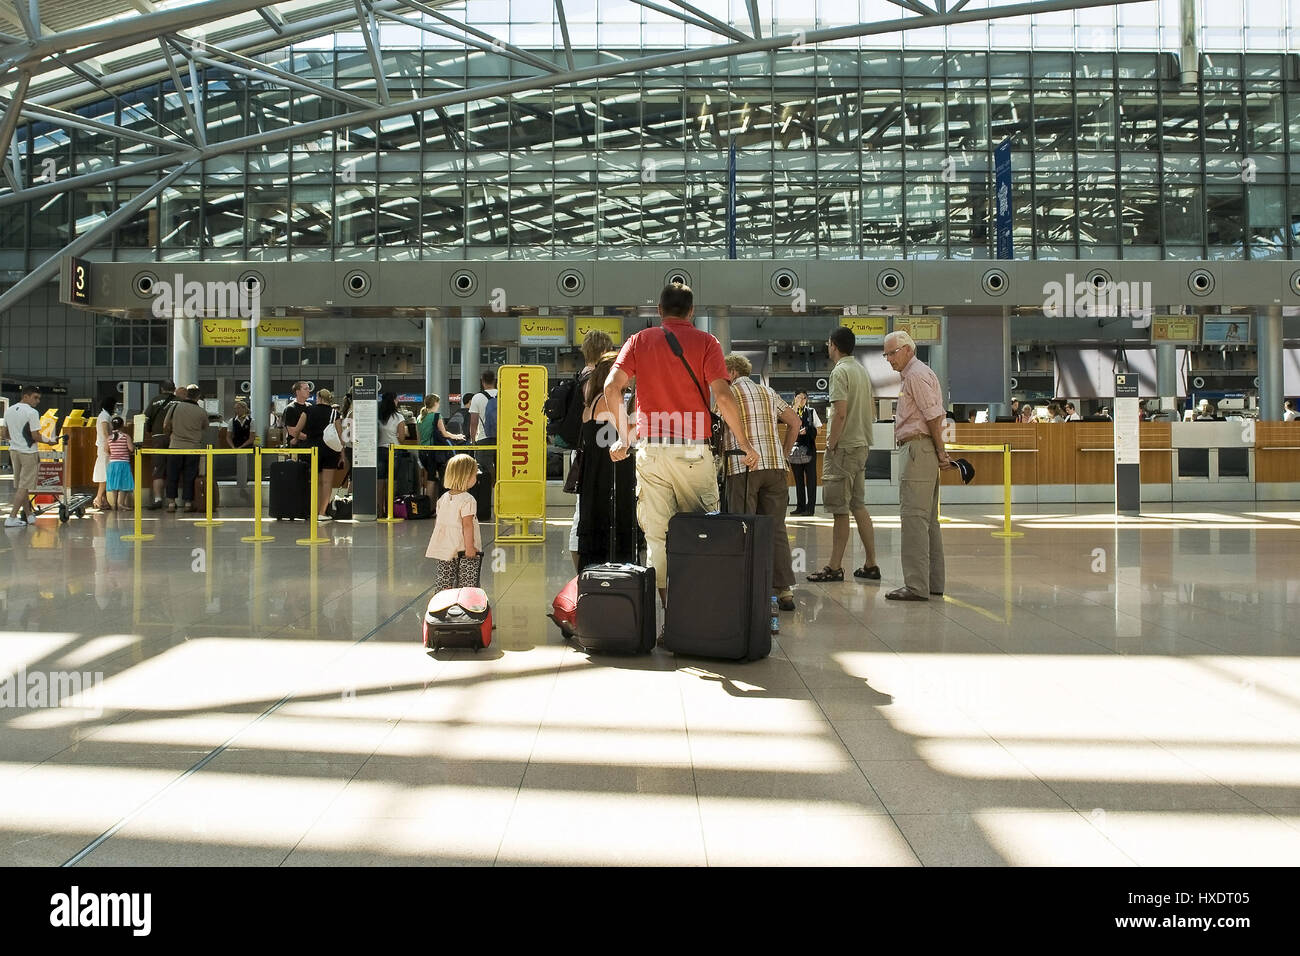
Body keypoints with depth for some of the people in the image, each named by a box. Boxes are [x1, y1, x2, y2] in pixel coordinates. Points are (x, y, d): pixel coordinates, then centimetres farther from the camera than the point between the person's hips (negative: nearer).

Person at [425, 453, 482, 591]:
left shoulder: (443, 498, 7)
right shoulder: (468, 500, -14)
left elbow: (437, 522, 11)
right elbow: (467, 525, -18)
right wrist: (469, 546, -15)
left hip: (444, 548, 6)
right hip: (463, 549, -6)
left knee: (443, 584, 9)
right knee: (467, 585, 0)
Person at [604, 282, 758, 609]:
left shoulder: (640, 340, 9)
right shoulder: (705, 342, 1)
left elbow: (612, 387, 0)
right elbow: (723, 396, -9)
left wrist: (624, 436, 8)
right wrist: (745, 443, -1)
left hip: (650, 448, 2)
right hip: (693, 450, -2)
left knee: (656, 536, 4)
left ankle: (665, 606, 2)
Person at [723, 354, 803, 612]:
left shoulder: (729, 393, 3)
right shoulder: (768, 393, 19)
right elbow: (795, 422, 20)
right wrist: (784, 454, 21)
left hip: (742, 467, -5)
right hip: (775, 466, 5)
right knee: (776, 528, 5)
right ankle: (785, 589, 2)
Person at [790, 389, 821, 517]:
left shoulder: (811, 411, 8)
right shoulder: (792, 411, 10)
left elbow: (818, 429, 7)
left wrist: (807, 431, -10)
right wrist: (796, 407, -14)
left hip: (809, 449, -2)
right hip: (796, 448, 2)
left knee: (810, 479, -5)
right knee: (798, 479, 7)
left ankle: (810, 508, -6)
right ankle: (800, 507, 13)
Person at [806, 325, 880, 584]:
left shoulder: (840, 371, -13)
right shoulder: (862, 370, 15)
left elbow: (840, 413, -20)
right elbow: (871, 404, 22)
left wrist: (831, 444, -13)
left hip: (844, 447, -9)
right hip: (862, 444, 9)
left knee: (840, 509, -5)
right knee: (858, 505, 13)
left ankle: (835, 567, -2)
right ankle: (871, 565, 14)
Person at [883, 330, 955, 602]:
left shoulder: (916, 375, -10)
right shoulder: (912, 374, 22)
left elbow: (934, 416, -16)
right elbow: (932, 416, 21)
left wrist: (940, 451, -12)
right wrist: (939, 452, 15)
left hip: (919, 447, -11)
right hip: (921, 451, 11)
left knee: (914, 516, -12)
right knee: (928, 518, 13)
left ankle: (917, 585, -14)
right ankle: (933, 582, 18)